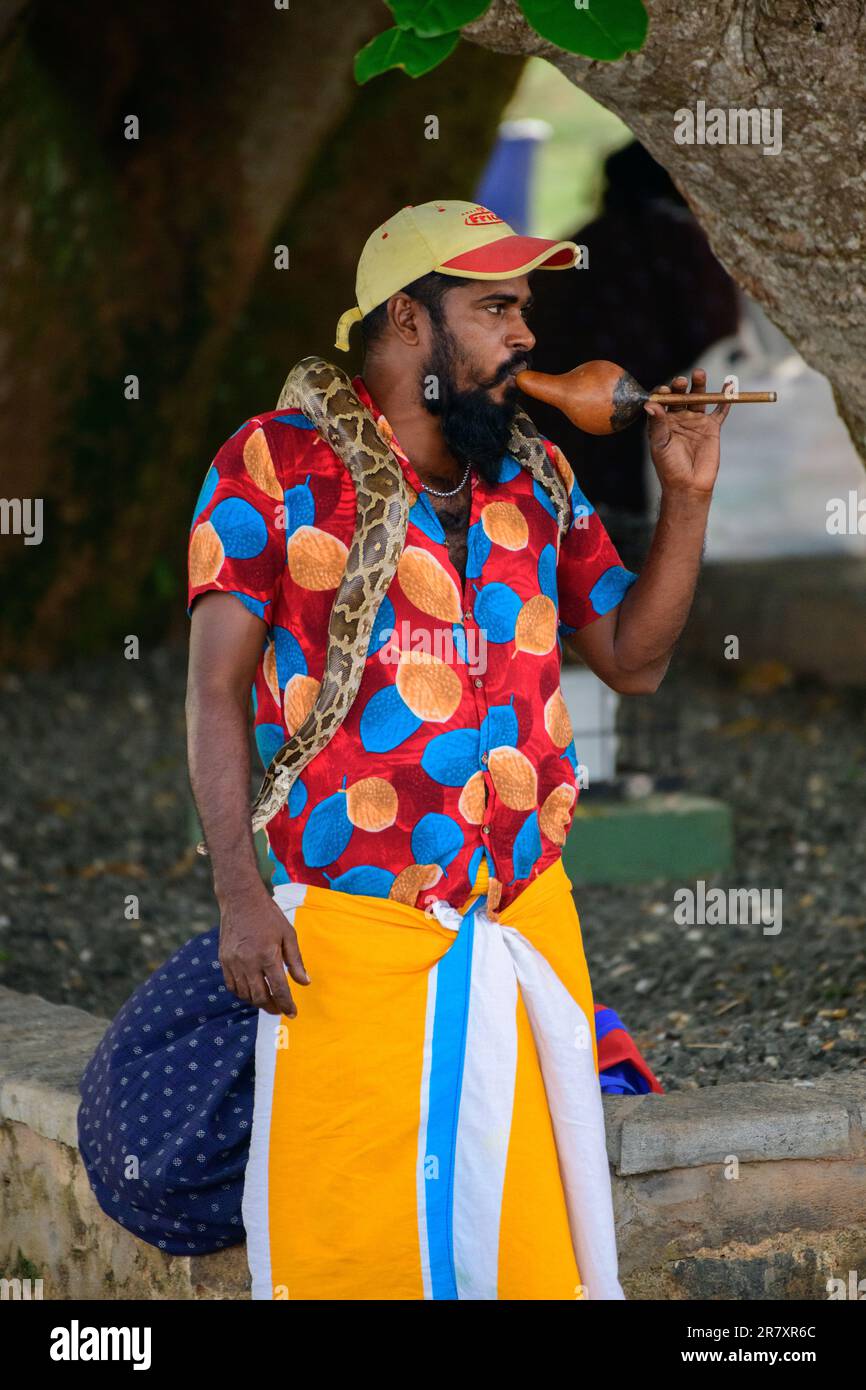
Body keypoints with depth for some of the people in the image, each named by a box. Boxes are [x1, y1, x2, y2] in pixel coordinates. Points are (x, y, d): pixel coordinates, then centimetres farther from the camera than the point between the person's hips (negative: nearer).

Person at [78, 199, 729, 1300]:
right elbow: (216, 692, -4)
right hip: (348, 936, -5)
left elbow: (633, 658, 14)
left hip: (528, 920, 5)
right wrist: (241, 894, -11)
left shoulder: (536, 483, 12)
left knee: (538, 1232, 7)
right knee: (344, 1245, -2)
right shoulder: (277, 464, -3)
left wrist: (687, 496, 3)